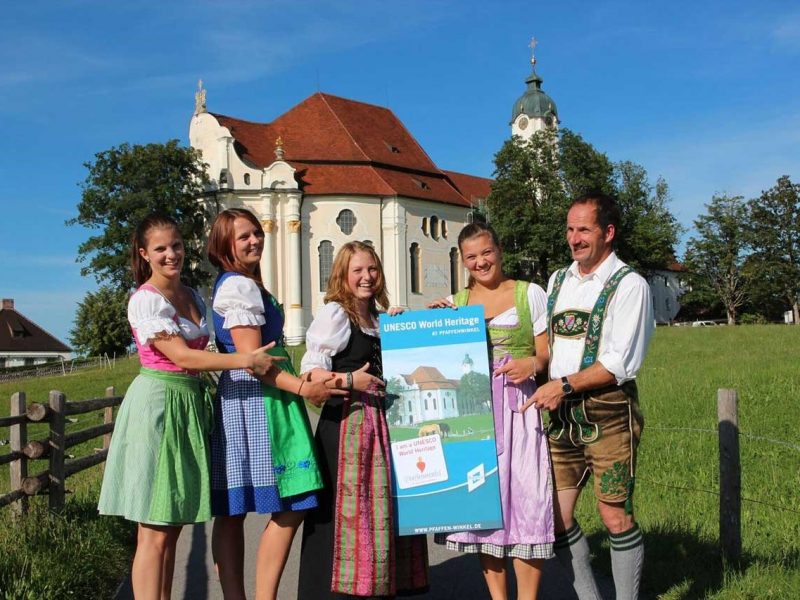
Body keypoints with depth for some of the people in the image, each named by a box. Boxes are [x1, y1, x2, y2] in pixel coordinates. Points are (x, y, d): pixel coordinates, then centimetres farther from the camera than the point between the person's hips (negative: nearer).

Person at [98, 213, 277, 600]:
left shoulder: (193, 297, 14)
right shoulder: (145, 300, -9)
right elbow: (181, 355, -17)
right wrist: (246, 360, -21)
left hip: (190, 404, 8)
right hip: (157, 404, -7)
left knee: (173, 526, 11)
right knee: (155, 533, -6)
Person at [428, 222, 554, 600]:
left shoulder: (530, 294, 5)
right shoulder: (452, 304, 13)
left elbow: (547, 352, 2)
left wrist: (534, 363, -19)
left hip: (518, 410, -3)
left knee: (525, 499, -7)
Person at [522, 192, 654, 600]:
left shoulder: (629, 285, -5)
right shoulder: (557, 281, 15)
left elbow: (619, 364, -12)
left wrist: (564, 385, -15)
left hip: (607, 413, -6)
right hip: (560, 413, 6)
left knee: (615, 516, -2)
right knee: (556, 516, 5)